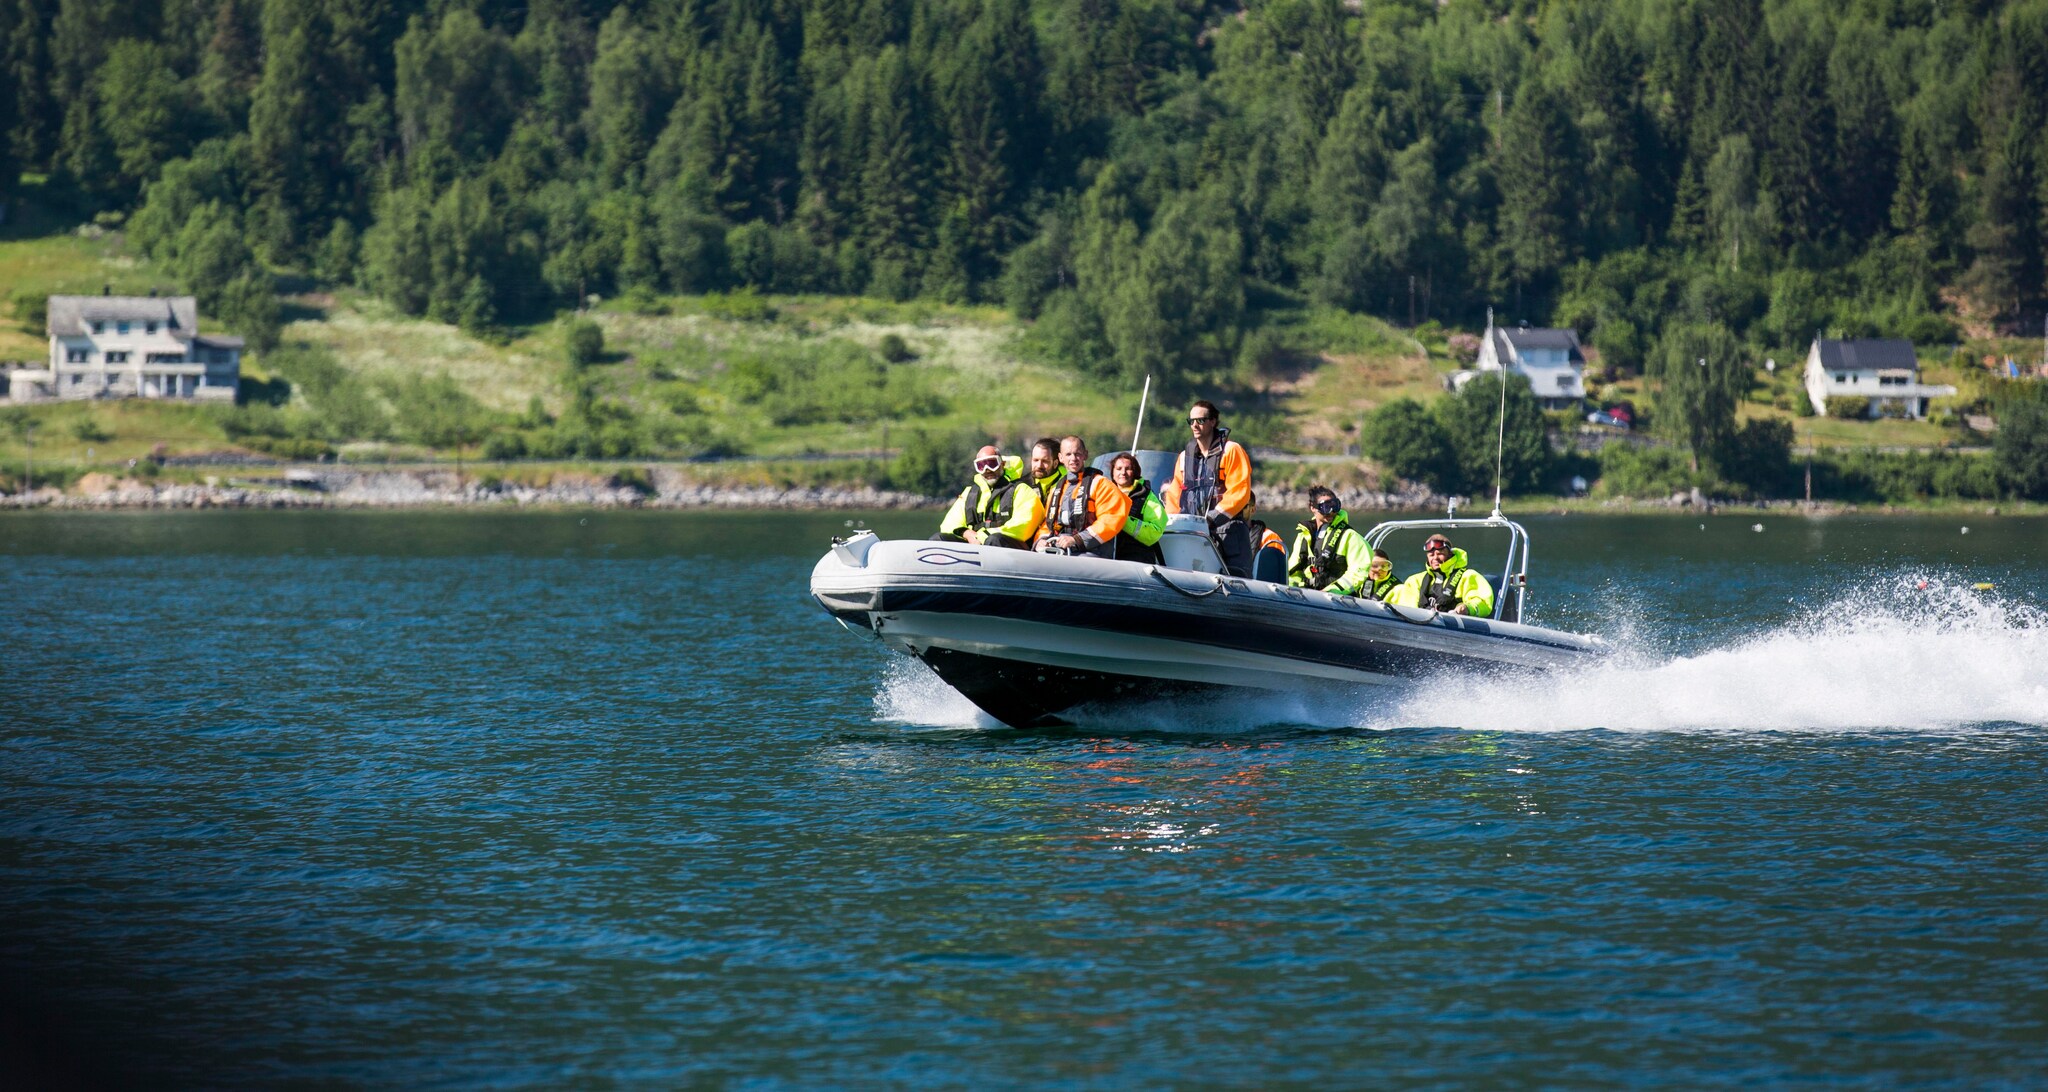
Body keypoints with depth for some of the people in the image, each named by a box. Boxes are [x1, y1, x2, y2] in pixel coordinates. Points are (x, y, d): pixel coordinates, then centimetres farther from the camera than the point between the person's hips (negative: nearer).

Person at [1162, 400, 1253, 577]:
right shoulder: (1185, 457, 20)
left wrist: (1214, 517, -17)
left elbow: (1239, 492, -8)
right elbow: (1175, 495, 19)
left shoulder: (1231, 451, 2)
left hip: (1228, 530, -5)